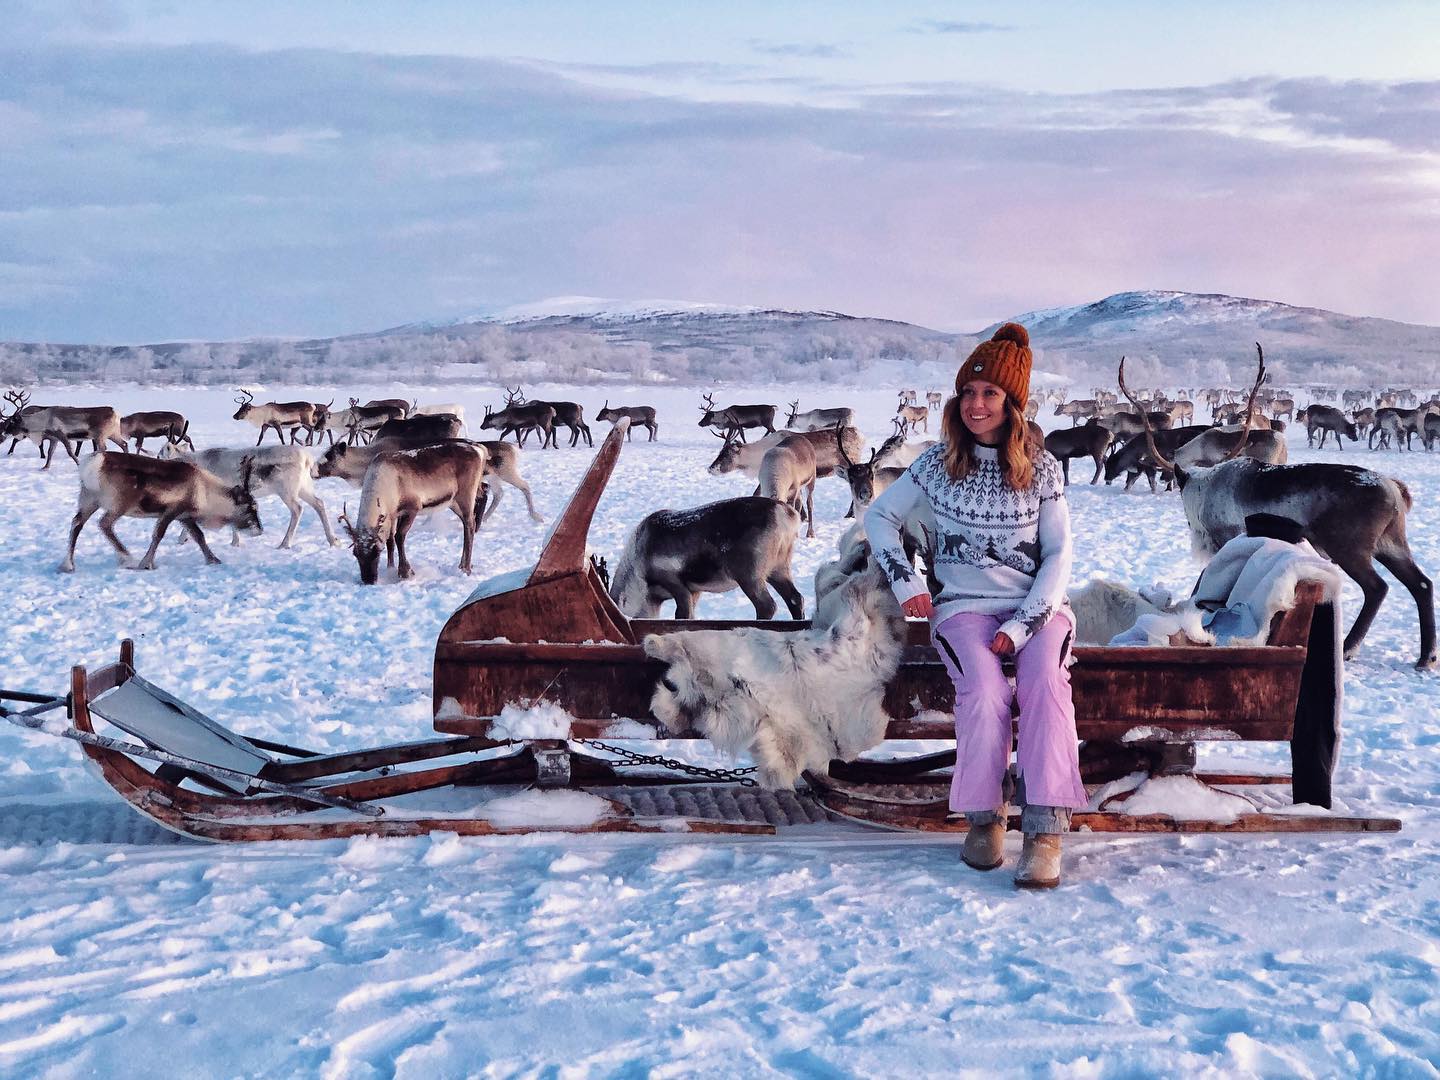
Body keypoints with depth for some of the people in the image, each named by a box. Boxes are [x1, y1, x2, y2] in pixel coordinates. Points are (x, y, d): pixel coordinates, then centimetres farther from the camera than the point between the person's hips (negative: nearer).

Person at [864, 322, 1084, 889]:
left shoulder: (1041, 468, 5)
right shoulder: (938, 464, 6)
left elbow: (1059, 554, 2)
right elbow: (879, 515, 16)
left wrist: (1022, 624, -12)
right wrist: (905, 582, 1)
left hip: (1036, 606, 0)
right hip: (965, 607, 0)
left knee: (1045, 683, -32)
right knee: (985, 691, -33)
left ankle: (1044, 832, -34)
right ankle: (984, 816, -15)